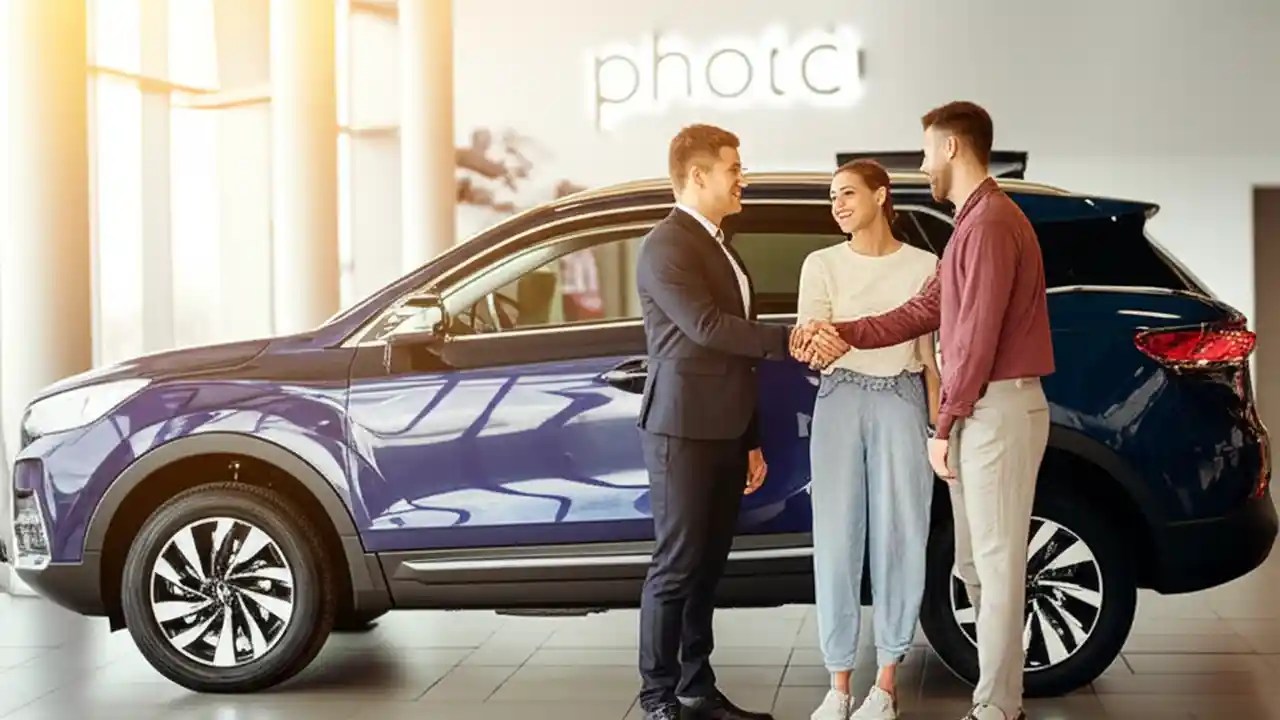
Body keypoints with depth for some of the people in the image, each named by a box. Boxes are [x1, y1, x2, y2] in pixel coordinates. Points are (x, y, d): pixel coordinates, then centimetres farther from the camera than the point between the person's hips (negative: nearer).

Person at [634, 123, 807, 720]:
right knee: (677, 566, -5)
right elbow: (705, 327, -22)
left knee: (706, 568, 10)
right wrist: (787, 340, -21)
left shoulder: (719, 247, 20)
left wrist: (751, 441, 20)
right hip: (683, 431, -8)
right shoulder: (666, 246, -10)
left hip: (724, 433, 8)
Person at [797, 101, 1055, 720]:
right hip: (979, 411, 11)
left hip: (998, 409, -11)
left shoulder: (991, 222, -16)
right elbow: (924, 311, 19)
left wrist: (945, 425, -15)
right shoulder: (973, 223, 18)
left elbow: (977, 334, -19)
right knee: (974, 561, 14)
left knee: (996, 560, -4)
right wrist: (847, 334, 9)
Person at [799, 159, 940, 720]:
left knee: (899, 538, -1)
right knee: (836, 537, -1)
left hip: (903, 402, 0)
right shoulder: (821, 265, 4)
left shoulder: (923, 266, 4)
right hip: (840, 402, 0)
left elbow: (930, 355, 8)